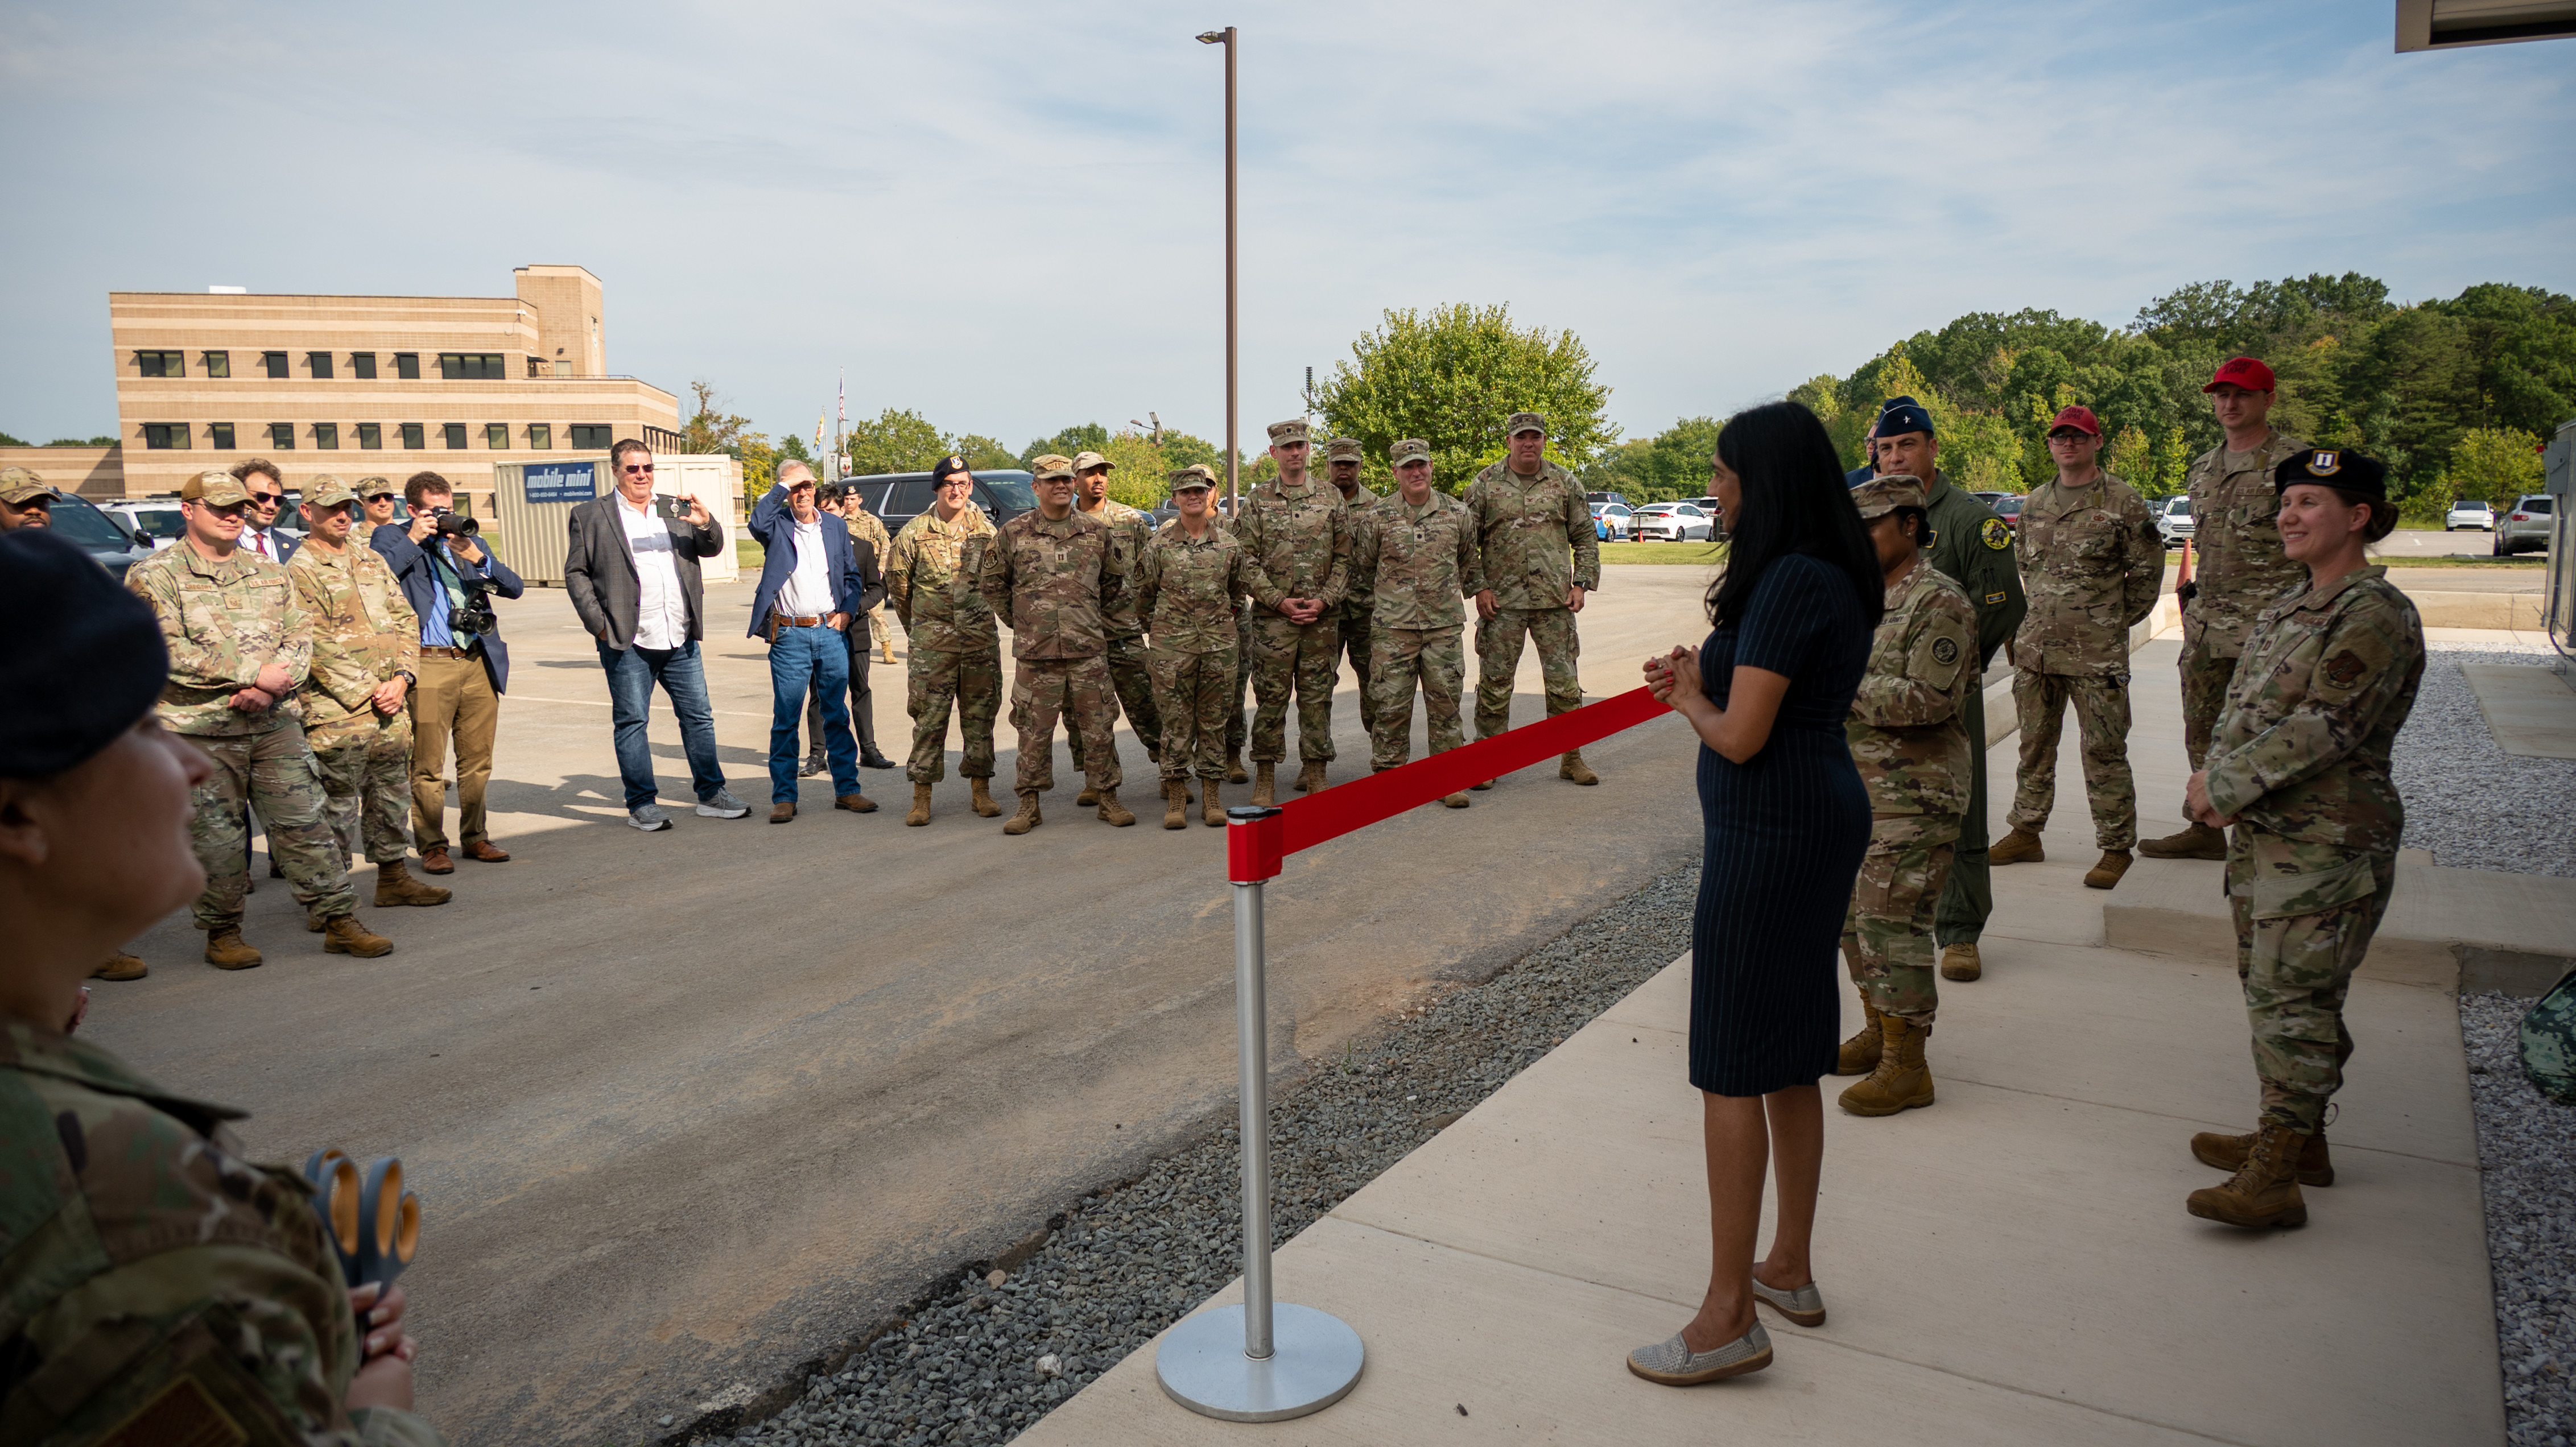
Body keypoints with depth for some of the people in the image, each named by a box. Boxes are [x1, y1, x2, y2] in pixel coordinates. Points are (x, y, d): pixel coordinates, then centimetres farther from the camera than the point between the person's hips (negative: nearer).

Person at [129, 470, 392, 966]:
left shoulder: (270, 573, 14)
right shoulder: (153, 577, -1)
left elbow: (300, 637, 8)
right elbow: (168, 651, -12)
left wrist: (269, 690, -10)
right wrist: (254, 675, -14)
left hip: (275, 722, 3)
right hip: (198, 730, -3)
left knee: (305, 822, 3)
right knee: (216, 839, 4)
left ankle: (340, 921, 8)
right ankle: (223, 934, 18)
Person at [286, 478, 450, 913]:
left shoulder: (371, 561, 15)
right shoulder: (300, 571, -6)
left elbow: (406, 620, 12)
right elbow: (317, 647, -13)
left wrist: (401, 679, -2)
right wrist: (367, 692, -14)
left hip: (391, 706, 7)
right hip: (337, 713, -7)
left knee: (391, 794, 14)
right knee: (337, 801, -1)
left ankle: (393, 877, 24)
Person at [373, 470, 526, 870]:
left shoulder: (466, 539, 18)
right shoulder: (391, 538, 7)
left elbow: (514, 587, 10)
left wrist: (477, 558, -5)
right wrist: (414, 539, -9)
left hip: (479, 662, 4)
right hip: (429, 665, -4)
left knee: (477, 762, 9)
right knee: (428, 766, -2)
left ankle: (475, 838, 20)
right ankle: (432, 847, 6)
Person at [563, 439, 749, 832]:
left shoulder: (672, 511, 15)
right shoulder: (591, 516, 4)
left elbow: (711, 549, 12)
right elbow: (576, 573, 2)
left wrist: (706, 525, -11)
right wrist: (597, 622, -7)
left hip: (680, 639, 4)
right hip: (627, 642, -4)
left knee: (699, 715, 7)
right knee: (631, 722, 2)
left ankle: (712, 794, 17)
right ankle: (642, 804, 10)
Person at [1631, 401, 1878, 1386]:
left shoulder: (1789, 582, -20)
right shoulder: (1836, 576, 11)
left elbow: (1740, 737, -20)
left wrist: (1689, 699, -1)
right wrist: (1702, 678, 8)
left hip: (1770, 828, -10)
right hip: (1824, 814, 10)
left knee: (1731, 1066, -2)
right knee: (1790, 1057, 18)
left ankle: (1729, 1319, 7)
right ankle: (1791, 1270, 32)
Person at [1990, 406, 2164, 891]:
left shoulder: (2124, 502, -2)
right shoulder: (2034, 503, 13)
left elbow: (2147, 570, 2)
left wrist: (2115, 622, 3)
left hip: (2097, 651, -5)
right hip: (2035, 648, 5)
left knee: (2104, 750, -3)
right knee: (2035, 743, 13)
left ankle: (2116, 847, 6)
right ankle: (2026, 833, 24)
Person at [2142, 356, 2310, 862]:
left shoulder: (2294, 463, -7)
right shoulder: (2204, 467, 15)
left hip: (2266, 629, -7)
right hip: (2206, 629, 7)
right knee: (2202, 732, 15)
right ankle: (2206, 829, 27)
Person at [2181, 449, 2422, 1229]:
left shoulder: (2377, 616, -13)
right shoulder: (2284, 611, 15)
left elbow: (2324, 728, -21)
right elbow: (2239, 709, 14)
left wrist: (2223, 787, -17)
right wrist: (2215, 776, -5)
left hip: (2329, 843, -9)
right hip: (2264, 834, 9)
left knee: (2293, 999, -8)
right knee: (2268, 989, 15)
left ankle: (2274, 1177, -4)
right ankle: (2297, 1137, 29)